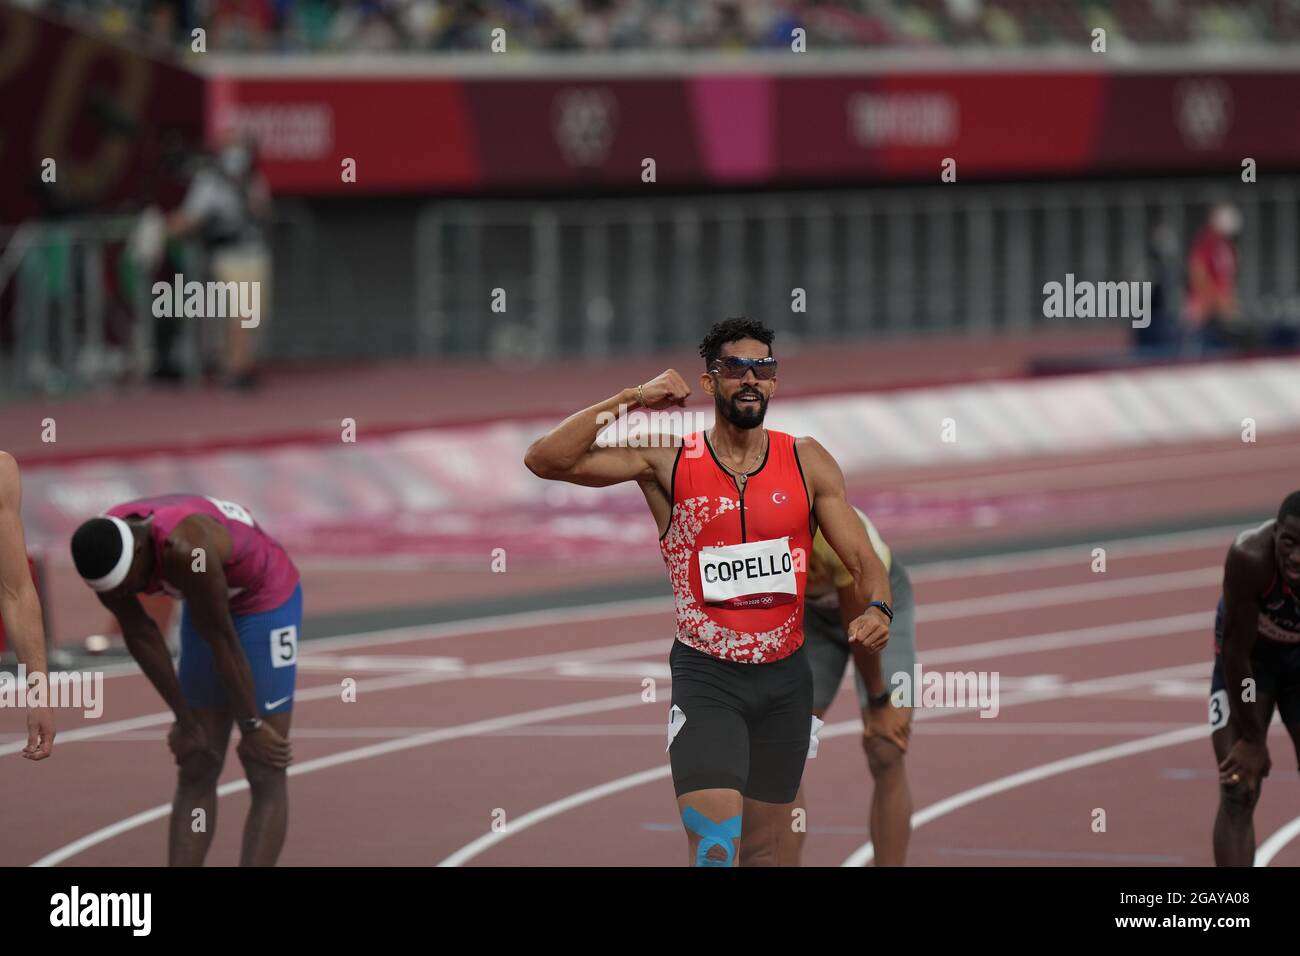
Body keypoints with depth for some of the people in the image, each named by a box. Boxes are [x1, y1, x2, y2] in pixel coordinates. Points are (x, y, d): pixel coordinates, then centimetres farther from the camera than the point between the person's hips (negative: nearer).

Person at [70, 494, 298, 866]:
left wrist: (251, 727, -19)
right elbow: (140, 635, -9)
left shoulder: (185, 551, -39)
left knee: (265, 775, -9)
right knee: (195, 771, 3)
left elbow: (223, 642, -29)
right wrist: (186, 721, -4)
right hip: (210, 603, 7)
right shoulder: (103, 549, -19)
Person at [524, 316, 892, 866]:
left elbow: (864, 561, 0)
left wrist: (877, 610, -22)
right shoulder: (667, 460, -5)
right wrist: (632, 400, -18)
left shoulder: (807, 462, 1)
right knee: (716, 848, -21)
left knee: (766, 847, 15)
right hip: (706, 676, -3)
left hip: (785, 676, 3)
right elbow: (545, 460, -13)